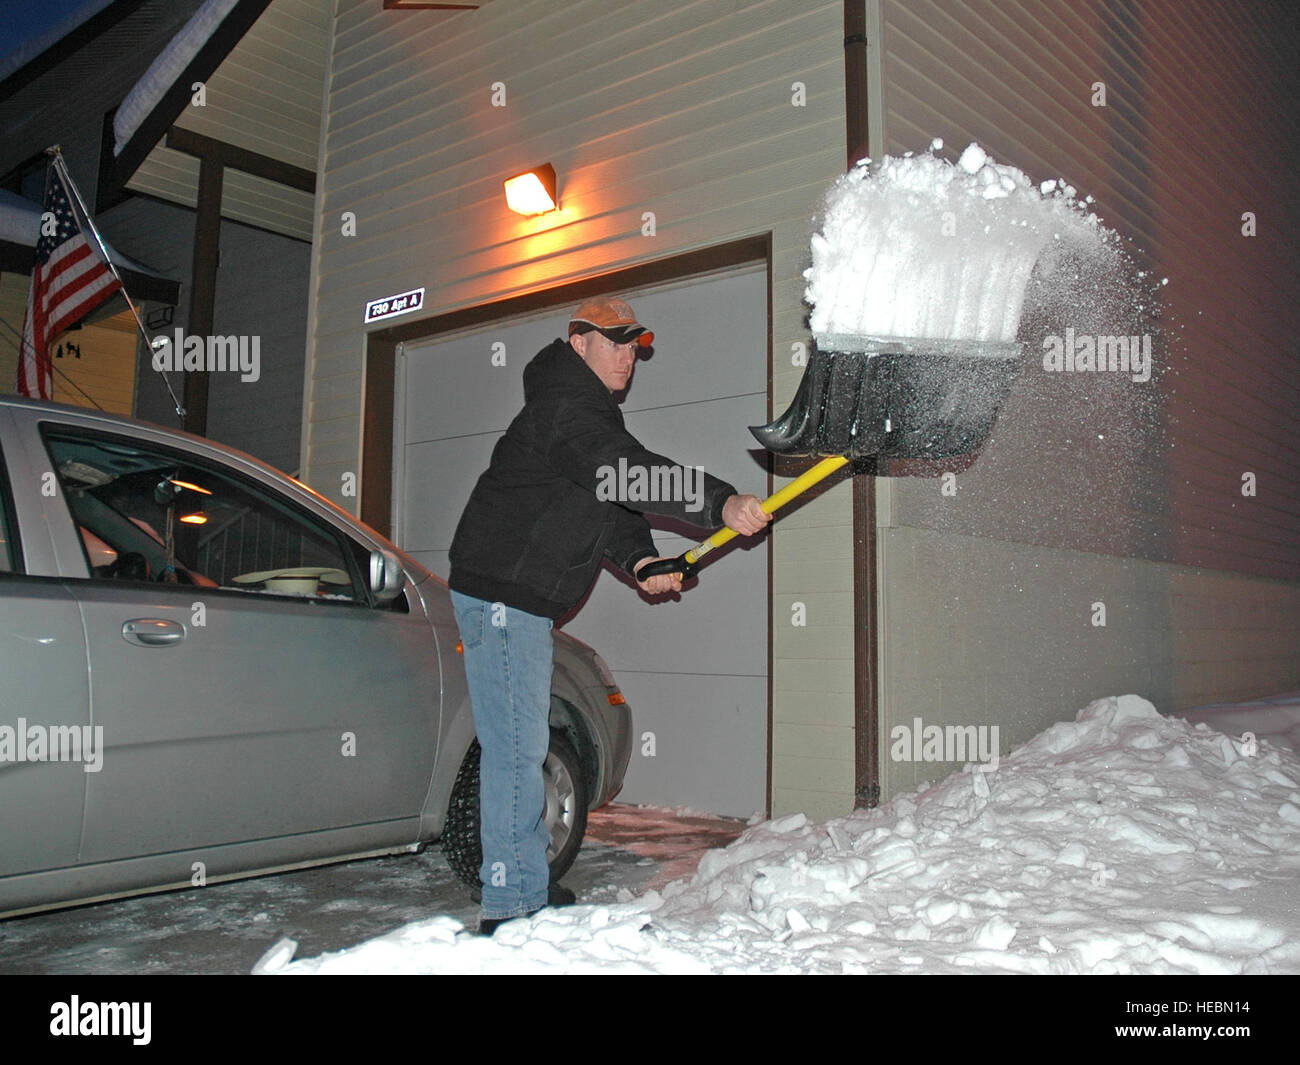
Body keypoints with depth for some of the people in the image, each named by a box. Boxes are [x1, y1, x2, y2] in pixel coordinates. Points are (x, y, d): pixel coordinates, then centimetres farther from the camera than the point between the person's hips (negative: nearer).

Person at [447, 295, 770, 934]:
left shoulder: (589, 412, 19)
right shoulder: (566, 408, -15)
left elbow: (609, 504, 17)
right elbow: (627, 473, -31)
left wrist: (637, 560, -1)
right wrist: (721, 504, -39)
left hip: (523, 599, 11)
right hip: (501, 593, -11)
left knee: (523, 744, 16)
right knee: (516, 747, -7)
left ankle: (528, 886, 28)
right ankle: (510, 904, 1)